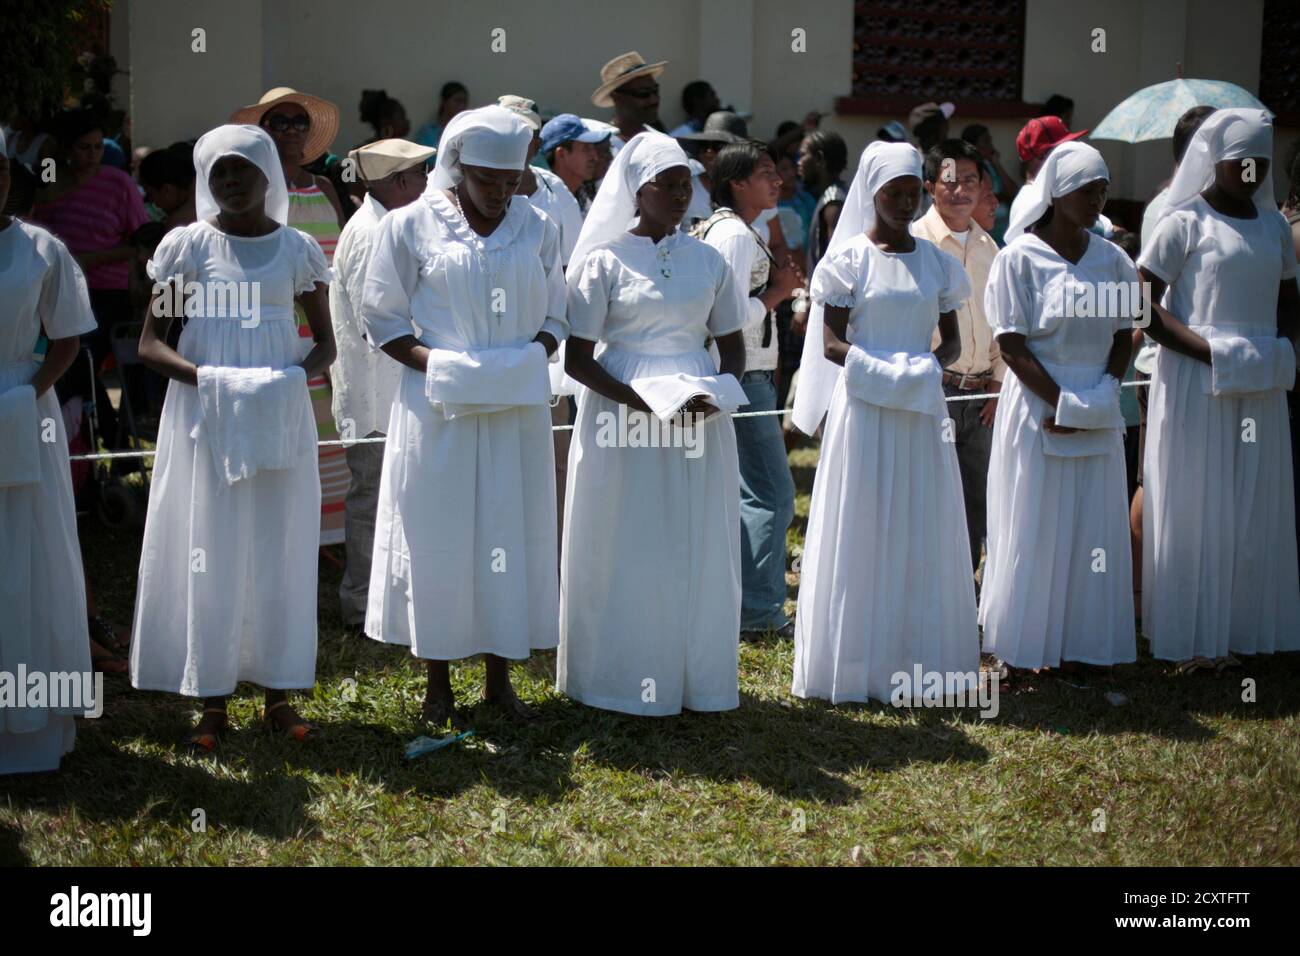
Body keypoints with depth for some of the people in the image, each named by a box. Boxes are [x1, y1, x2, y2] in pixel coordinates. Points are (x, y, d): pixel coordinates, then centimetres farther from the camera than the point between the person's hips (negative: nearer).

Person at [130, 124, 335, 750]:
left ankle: (277, 694, 15)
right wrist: (202, 376, -19)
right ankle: (213, 702, 9)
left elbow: (324, 341, 10)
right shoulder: (187, 245, 0)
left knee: (279, 549, 5)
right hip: (206, 416, -1)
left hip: (279, 416, 2)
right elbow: (150, 343, -1)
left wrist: (298, 375, -12)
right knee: (209, 549, 1)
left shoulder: (297, 249, 5)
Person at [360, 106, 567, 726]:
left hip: (517, 408, 3)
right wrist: (434, 364, -15)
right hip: (439, 407, -3)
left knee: (512, 533, 6)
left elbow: (553, 316, 12)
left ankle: (500, 677, 18)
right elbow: (382, 319, 0)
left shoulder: (537, 228, 7)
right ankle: (438, 682, 14)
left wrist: (530, 360, -7)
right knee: (438, 536, 2)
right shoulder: (410, 226, -2)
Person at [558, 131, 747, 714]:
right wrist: (642, 401, -18)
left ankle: (696, 677, 16)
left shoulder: (706, 261, 9)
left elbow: (732, 346, 15)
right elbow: (578, 358, -6)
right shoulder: (603, 261, -3)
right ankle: (625, 681, 10)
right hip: (623, 420, -4)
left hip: (700, 424, 4)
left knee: (700, 550, 6)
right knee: (628, 552, 1)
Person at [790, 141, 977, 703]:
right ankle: (857, 664, 6)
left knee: (923, 536, 6)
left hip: (922, 407, 4)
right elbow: (831, 343, -6)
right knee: (861, 534, 0)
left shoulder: (936, 261, 9)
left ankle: (918, 659, 15)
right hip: (864, 407, -4)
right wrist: (881, 369, -20)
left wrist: (931, 365, -9)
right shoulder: (849, 258, -2)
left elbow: (951, 339, 12)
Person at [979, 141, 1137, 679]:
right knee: (1034, 529, 0)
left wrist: (1102, 398, -7)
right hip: (1037, 409, -5)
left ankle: (1083, 643, 17)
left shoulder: (1112, 260, 7)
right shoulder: (1019, 259, -7)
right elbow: (1012, 347, -10)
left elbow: (1123, 337, 9)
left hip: (1099, 419, 5)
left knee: (1094, 530, 7)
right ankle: (1024, 647, 9)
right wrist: (1066, 403, -15)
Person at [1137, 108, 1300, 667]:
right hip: (1196, 382, -6)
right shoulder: (1185, 222, -6)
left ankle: (1241, 628, 20)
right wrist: (1209, 351, -19)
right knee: (1196, 506, -1)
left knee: (1254, 508, 9)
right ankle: (1194, 637, 6)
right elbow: (1141, 303, -11)